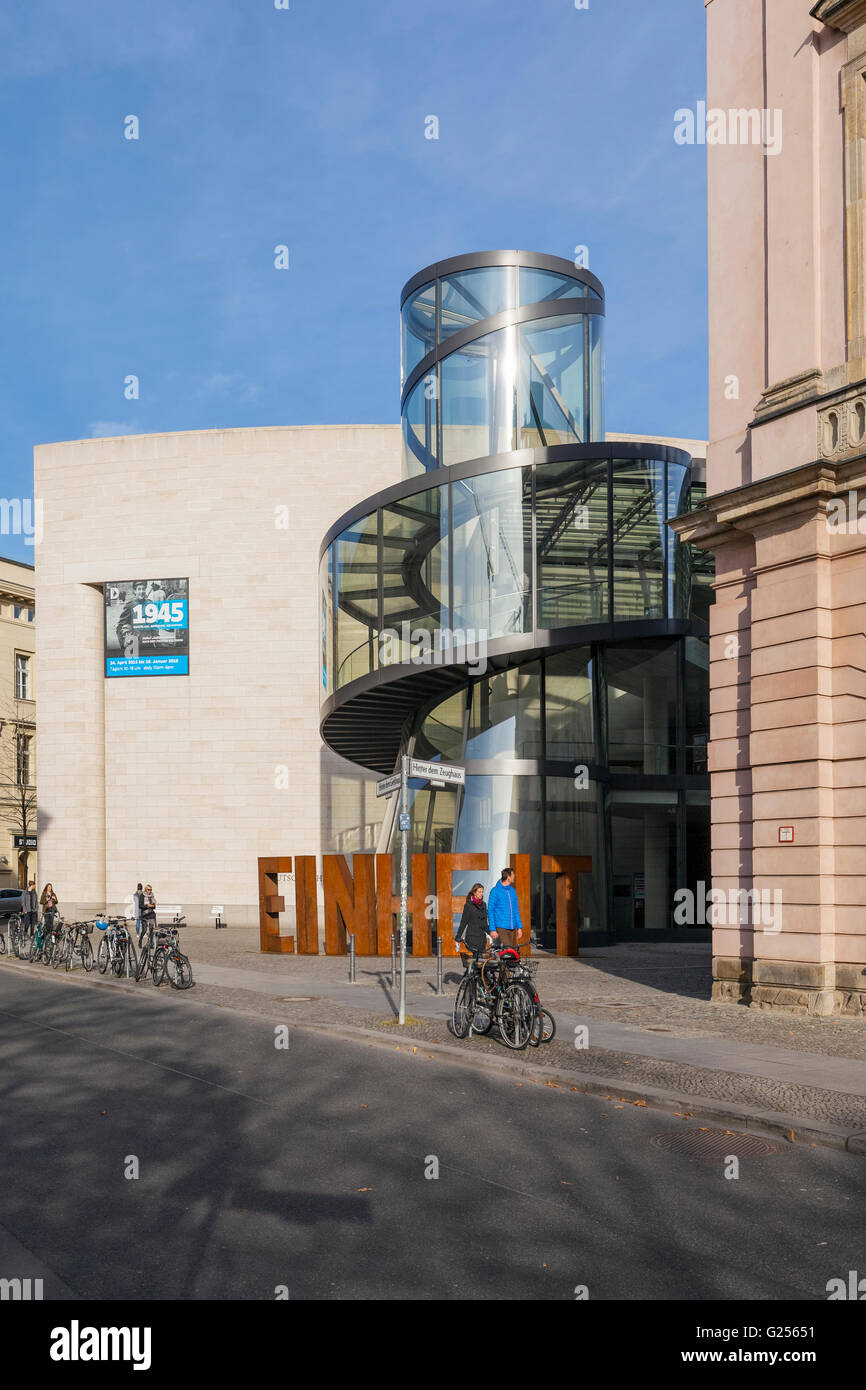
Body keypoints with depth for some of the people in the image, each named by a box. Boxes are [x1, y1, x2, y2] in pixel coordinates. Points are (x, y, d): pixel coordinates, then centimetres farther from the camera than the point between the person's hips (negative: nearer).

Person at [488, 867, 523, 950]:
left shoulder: (513, 891, 13)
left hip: (512, 928, 6)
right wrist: (492, 929, -12)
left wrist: (519, 927, 12)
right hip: (501, 928, -6)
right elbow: (490, 911, -6)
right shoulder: (495, 891, -6)